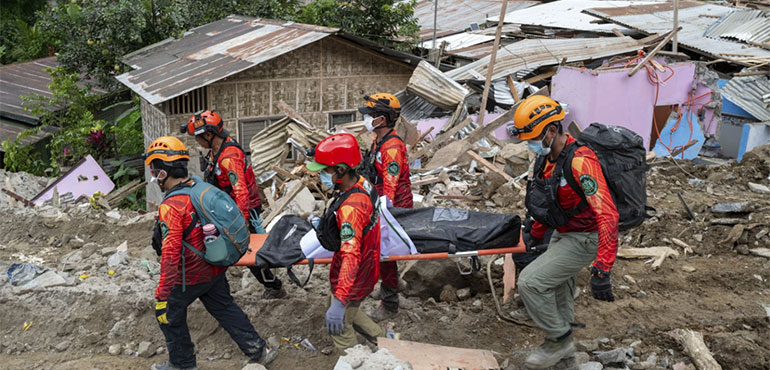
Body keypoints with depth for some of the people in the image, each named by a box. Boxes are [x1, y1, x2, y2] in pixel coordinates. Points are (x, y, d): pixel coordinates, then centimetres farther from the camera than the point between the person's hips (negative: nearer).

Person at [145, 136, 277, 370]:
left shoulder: (171, 207, -27)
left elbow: (170, 256, -31)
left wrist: (161, 296, -27)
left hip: (190, 277, -7)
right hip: (215, 269, 7)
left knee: (169, 314, 16)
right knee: (224, 308, 22)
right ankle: (258, 351, 27)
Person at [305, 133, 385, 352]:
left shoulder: (351, 207, -36)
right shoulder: (362, 183, -7)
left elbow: (351, 255, -43)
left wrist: (338, 302, -48)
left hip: (353, 277, -9)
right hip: (366, 267, 9)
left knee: (339, 326, 11)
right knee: (348, 312, 29)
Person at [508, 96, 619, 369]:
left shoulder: (579, 161, -31)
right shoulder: (547, 157, -1)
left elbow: (607, 215, -36)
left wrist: (601, 270, -41)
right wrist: (537, 234, 23)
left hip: (583, 239, -9)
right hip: (561, 234, 9)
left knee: (530, 282, -15)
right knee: (557, 289, 23)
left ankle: (559, 340, 7)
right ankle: (562, 345, 46)